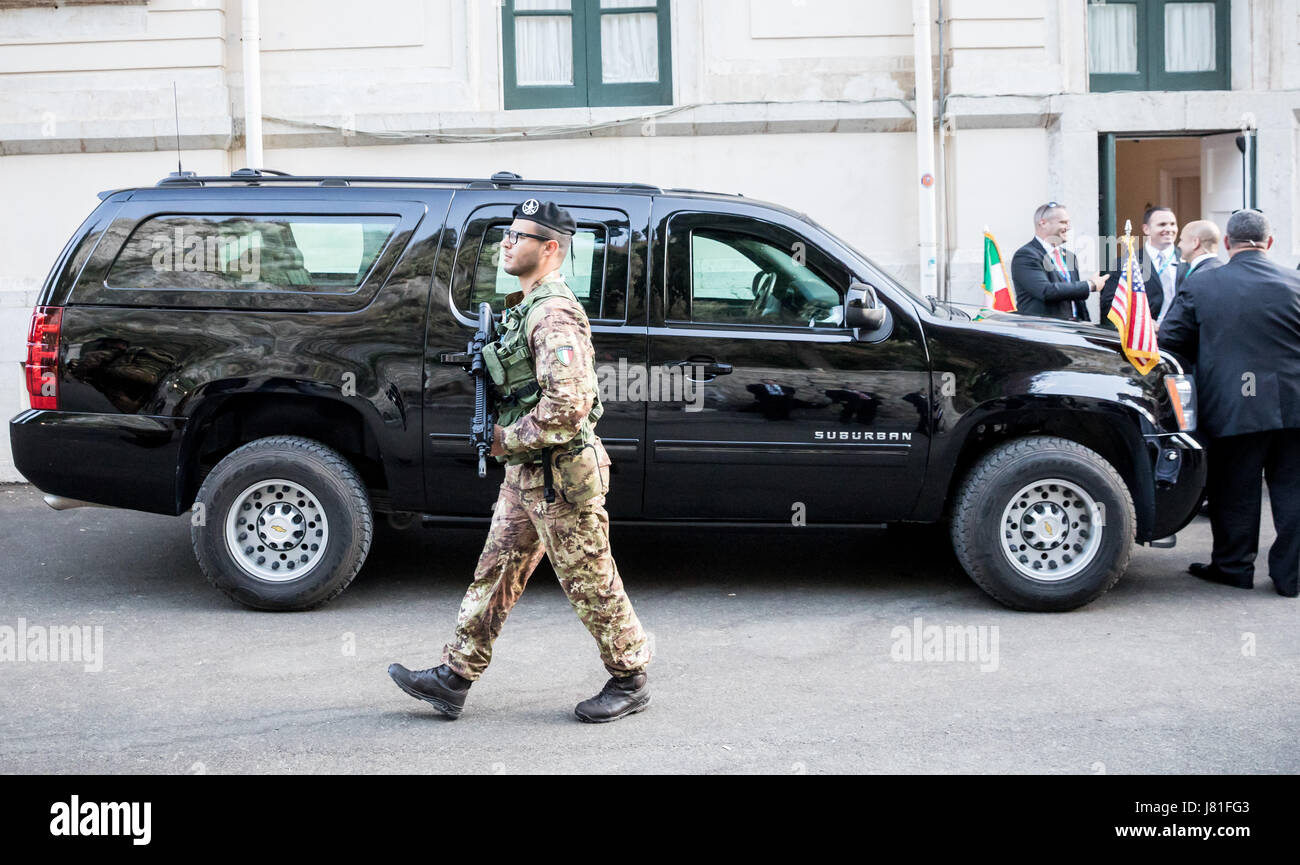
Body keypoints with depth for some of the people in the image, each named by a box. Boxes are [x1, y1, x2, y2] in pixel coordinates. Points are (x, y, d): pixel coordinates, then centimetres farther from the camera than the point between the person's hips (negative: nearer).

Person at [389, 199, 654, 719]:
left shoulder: (554, 315, -20)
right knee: (495, 574, 12)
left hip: (560, 475, -10)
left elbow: (568, 408, -29)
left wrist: (508, 440, -16)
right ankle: (455, 677, 19)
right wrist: (509, 442, 12)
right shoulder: (524, 307, 13)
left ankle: (630, 681, 17)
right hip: (525, 472, 10)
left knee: (591, 583, 2)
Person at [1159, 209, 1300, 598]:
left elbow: (1169, 339, 1)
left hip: (1231, 409, -1)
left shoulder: (1200, 286, -3)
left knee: (1235, 492, 11)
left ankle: (1234, 566, 19)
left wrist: (1209, 361, 18)